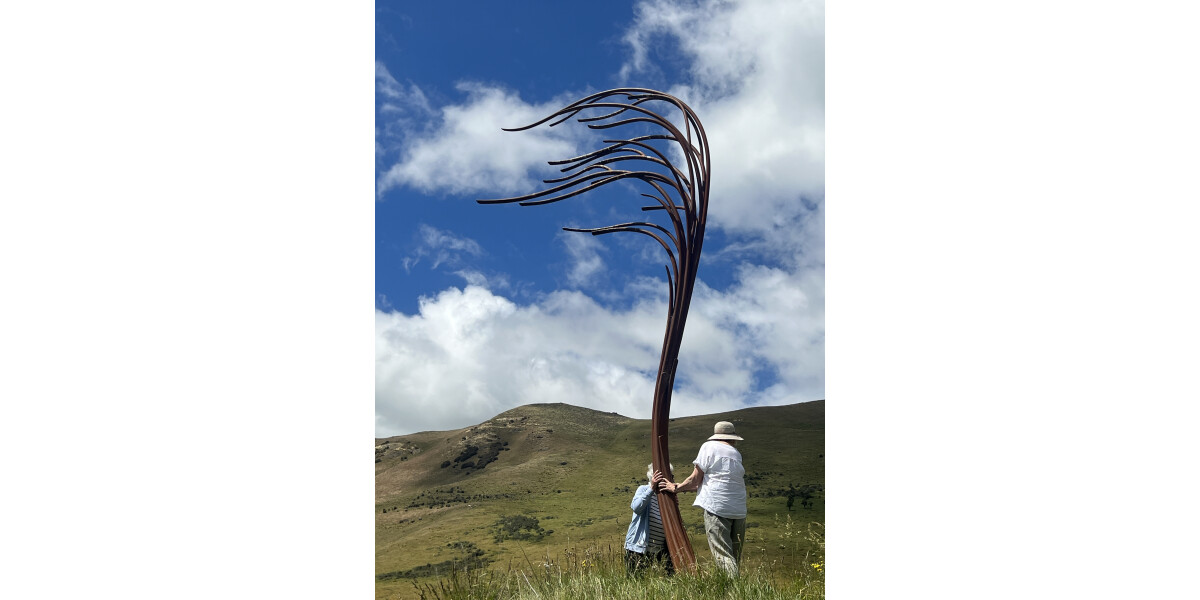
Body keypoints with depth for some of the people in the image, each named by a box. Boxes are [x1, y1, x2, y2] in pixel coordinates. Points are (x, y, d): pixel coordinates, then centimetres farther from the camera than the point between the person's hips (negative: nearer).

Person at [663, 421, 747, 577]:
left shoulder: (709, 447, 3)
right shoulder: (736, 453, 19)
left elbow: (695, 479, 2)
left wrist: (676, 488, 17)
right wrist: (685, 488, 29)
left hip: (716, 507, -5)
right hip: (739, 510, 5)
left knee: (723, 555, -10)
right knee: (735, 556, 10)